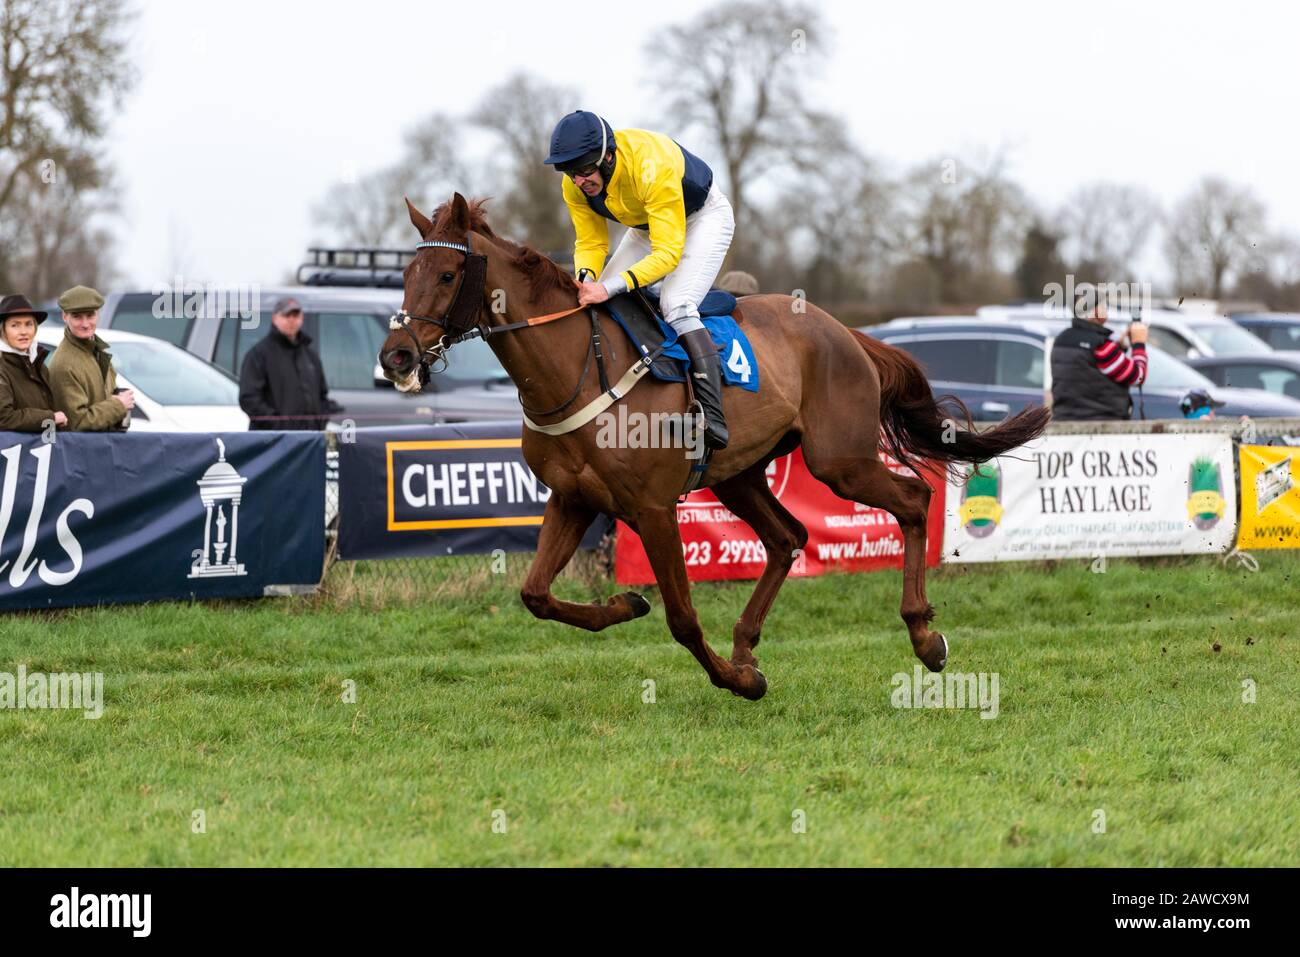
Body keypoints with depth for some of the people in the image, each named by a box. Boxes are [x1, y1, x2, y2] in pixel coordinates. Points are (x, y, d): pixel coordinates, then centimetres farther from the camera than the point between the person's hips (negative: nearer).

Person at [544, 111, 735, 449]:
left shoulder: (651, 167, -42)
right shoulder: (575, 186, -21)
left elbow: (668, 252, -42)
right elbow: (591, 243, -10)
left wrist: (610, 287, -52)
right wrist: (586, 280, -34)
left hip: (704, 215, -7)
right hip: (647, 225, 7)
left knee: (676, 306, -28)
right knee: (599, 304, -4)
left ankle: (713, 417, -32)